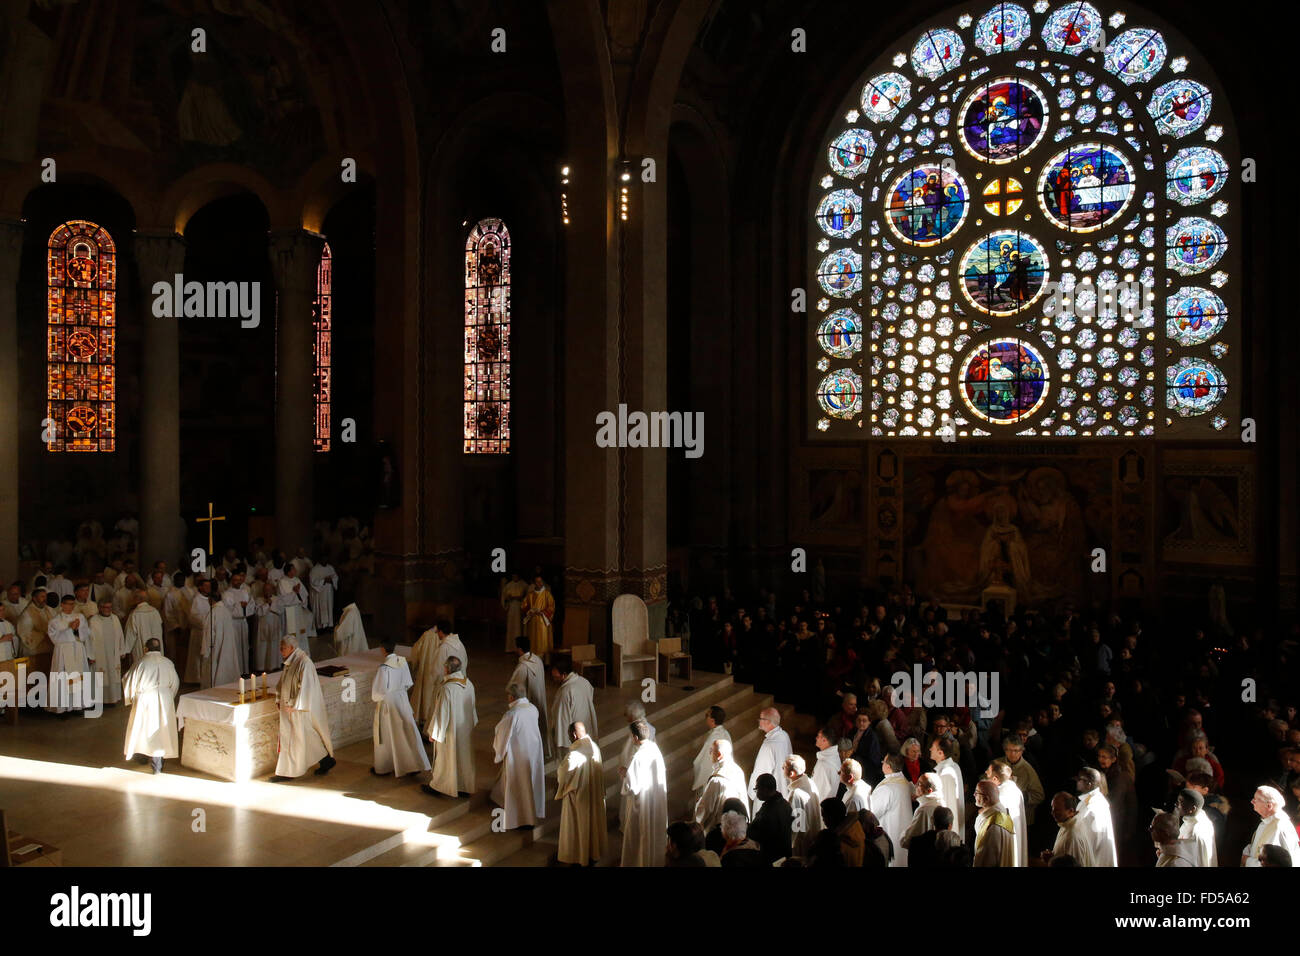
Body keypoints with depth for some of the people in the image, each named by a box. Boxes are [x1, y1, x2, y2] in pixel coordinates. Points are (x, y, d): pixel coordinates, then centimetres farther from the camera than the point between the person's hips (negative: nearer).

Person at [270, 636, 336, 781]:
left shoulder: (304, 663, -20)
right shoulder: (289, 662, 8)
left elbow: (305, 688, -23)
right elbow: (282, 683, 20)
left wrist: (294, 705, -20)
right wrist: (280, 700, 10)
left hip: (301, 709, -9)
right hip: (289, 709, 9)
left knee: (306, 738, 1)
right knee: (287, 739, 11)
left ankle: (327, 761, 18)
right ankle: (286, 772, 19)